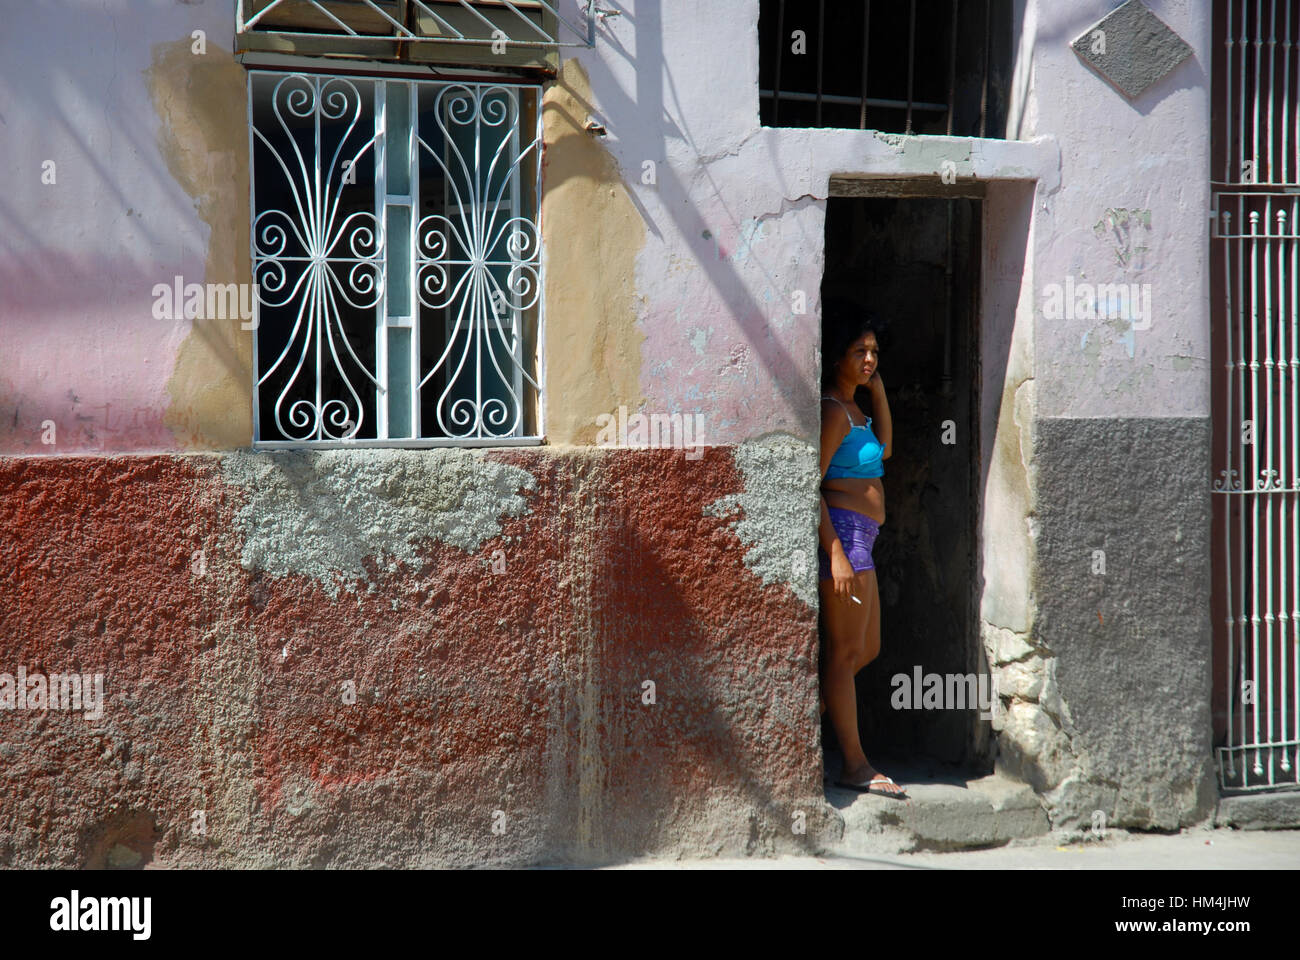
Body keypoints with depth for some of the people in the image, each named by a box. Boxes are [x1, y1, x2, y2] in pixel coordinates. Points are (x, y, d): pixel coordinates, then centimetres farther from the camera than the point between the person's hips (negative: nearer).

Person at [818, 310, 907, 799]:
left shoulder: (852, 408, 16)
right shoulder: (833, 411, -13)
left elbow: (884, 448, 25)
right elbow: (810, 485, -18)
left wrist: (878, 389, 15)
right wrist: (836, 553, -23)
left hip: (859, 539, 10)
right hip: (842, 533, -10)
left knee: (867, 649, 15)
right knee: (845, 651, -5)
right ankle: (855, 765, 0)